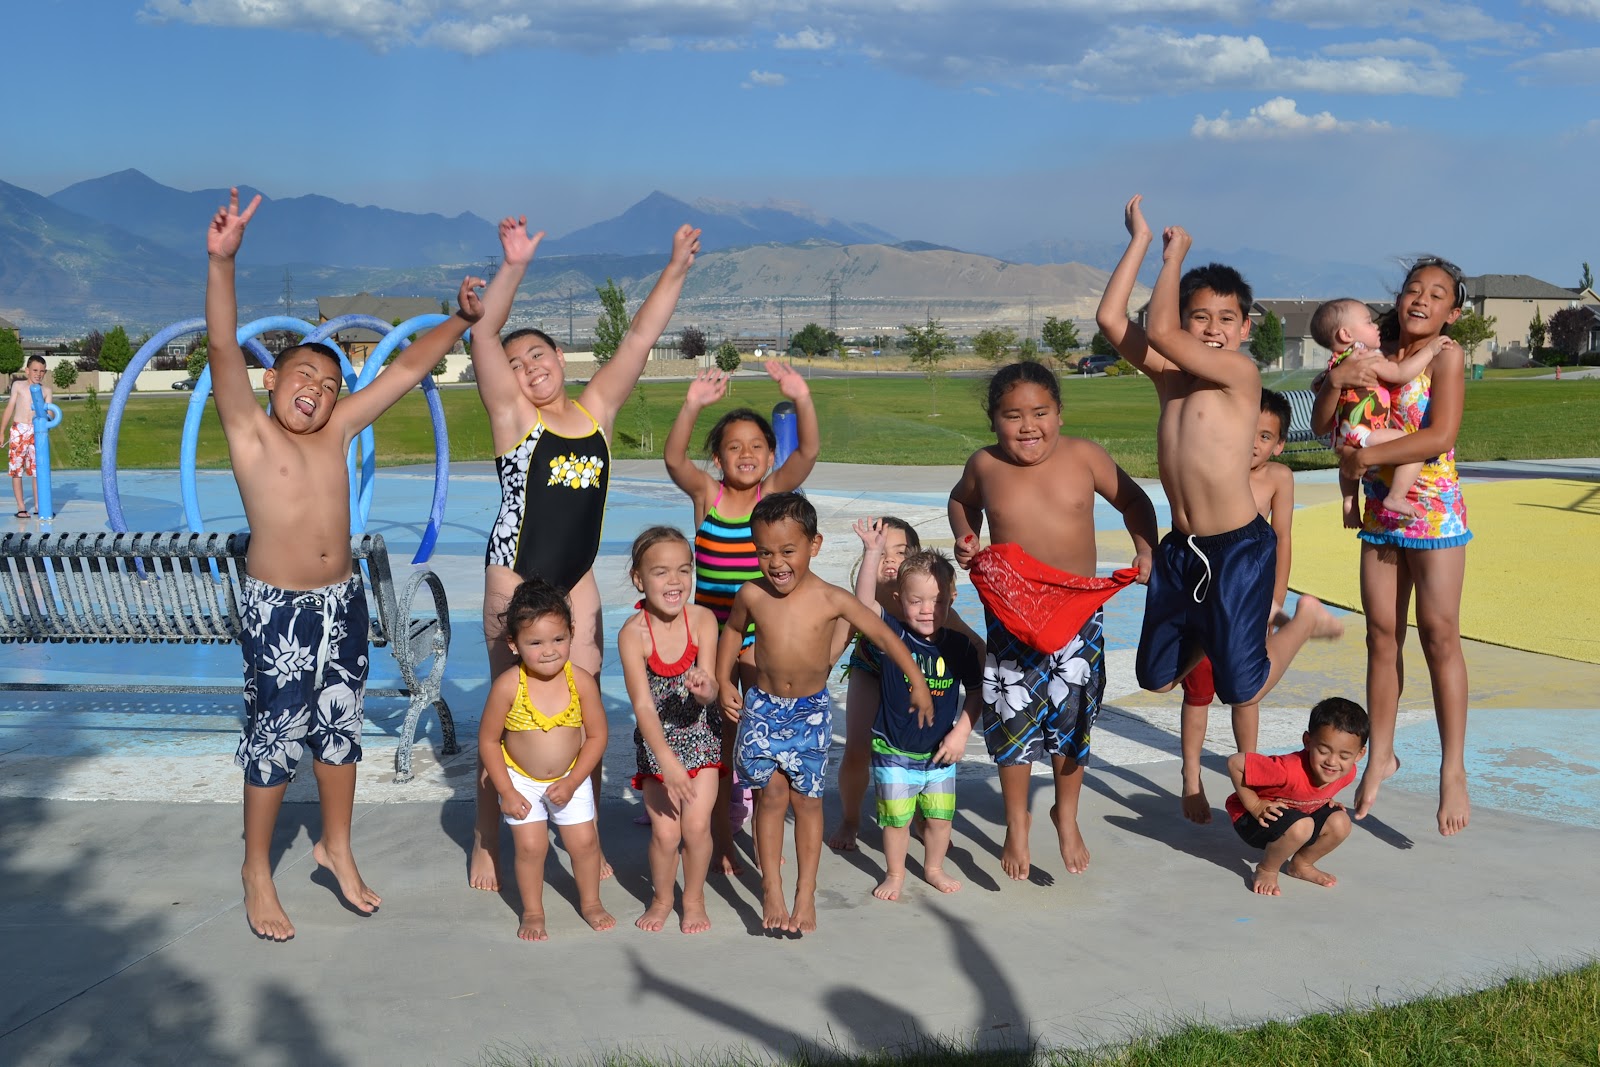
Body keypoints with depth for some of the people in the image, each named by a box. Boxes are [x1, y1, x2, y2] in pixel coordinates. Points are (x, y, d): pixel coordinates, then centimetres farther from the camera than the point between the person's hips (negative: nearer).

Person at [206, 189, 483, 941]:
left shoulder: (336, 429, 5)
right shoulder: (250, 431, -8)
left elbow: (406, 370, 10)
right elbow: (224, 350, -23)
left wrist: (462, 320, 7)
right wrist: (221, 263, -37)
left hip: (343, 601, 5)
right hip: (276, 606, -5)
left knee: (339, 727, 15)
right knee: (275, 736, 2)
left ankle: (337, 849, 32)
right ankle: (257, 874, 17)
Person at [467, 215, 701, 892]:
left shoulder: (595, 408, 8)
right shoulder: (513, 414, -3)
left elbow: (640, 337, 7)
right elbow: (483, 335, -15)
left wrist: (676, 270, 1)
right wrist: (513, 269, -26)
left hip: (578, 577, 4)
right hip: (516, 574, -4)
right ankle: (487, 843, 10)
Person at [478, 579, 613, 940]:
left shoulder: (582, 682, -19)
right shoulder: (508, 685, -24)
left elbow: (596, 736, -9)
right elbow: (488, 740, -13)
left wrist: (572, 782, -15)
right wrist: (507, 792, -12)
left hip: (570, 779, 1)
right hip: (520, 781, -1)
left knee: (584, 842, 7)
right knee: (530, 845, 0)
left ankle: (590, 902, 31)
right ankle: (532, 911, 22)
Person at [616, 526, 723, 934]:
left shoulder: (702, 620, -15)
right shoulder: (633, 634, -21)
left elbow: (709, 686, -17)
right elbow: (642, 705, -24)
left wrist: (704, 689, -42)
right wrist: (667, 760, -33)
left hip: (700, 734, 1)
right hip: (656, 741, -1)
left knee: (696, 823, -6)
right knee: (664, 831, -3)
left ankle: (694, 897, 20)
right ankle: (662, 897, 25)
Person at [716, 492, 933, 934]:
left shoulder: (832, 600, -15)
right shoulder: (751, 595, -9)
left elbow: (883, 636, -6)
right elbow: (732, 632, 12)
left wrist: (918, 684, -3)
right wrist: (724, 683, 6)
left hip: (811, 711, -1)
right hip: (762, 707, 1)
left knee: (806, 797, 5)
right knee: (772, 793, -2)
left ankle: (806, 895, 15)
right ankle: (772, 890, 10)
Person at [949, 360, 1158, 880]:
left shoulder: (1083, 456, -9)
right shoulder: (985, 466, -6)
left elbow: (1133, 500, 4)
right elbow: (961, 499, 17)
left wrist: (1145, 548, -11)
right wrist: (965, 538, -1)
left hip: (1079, 610, 0)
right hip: (1011, 612, 0)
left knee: (1071, 716, 10)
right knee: (1013, 716, 6)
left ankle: (1066, 816, 34)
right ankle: (1017, 823, 29)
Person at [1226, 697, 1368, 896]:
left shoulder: (1348, 773, -15)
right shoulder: (1289, 770, -39)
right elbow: (1235, 762, -36)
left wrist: (1326, 801, -7)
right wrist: (1255, 806, -28)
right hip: (1255, 818, -7)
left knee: (1340, 823, -13)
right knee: (1301, 826, -34)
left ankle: (1301, 865, 13)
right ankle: (1267, 870, -6)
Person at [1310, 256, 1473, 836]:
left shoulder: (1446, 354, -9)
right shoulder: (1373, 357, 6)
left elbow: (1441, 434, -20)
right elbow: (1322, 426, 3)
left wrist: (1366, 456, -17)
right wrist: (1335, 379, -15)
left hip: (1434, 512, -5)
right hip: (1379, 513, 5)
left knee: (1439, 635, -2)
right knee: (1382, 635, 9)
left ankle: (1453, 769, 5)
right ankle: (1382, 755, 20)